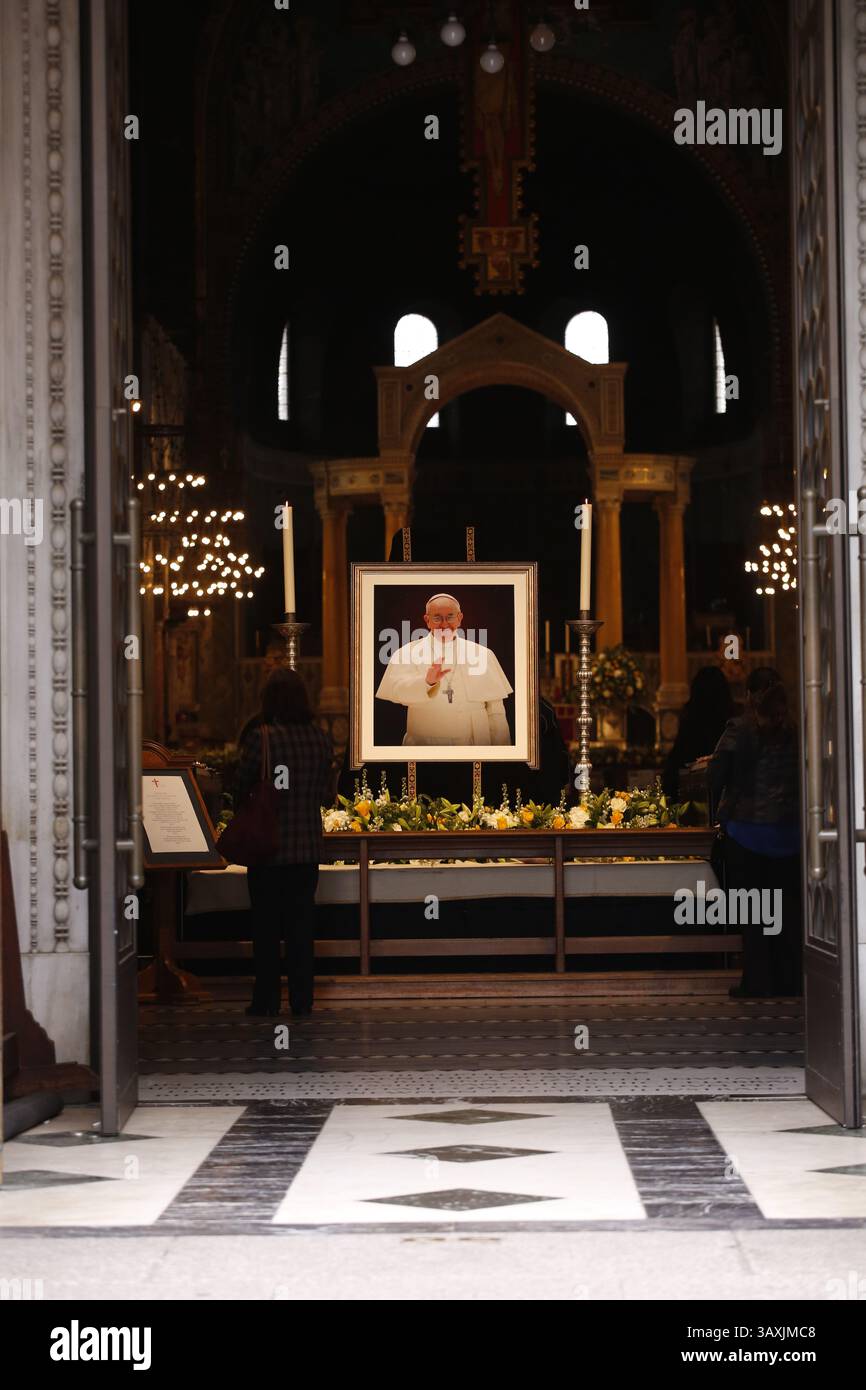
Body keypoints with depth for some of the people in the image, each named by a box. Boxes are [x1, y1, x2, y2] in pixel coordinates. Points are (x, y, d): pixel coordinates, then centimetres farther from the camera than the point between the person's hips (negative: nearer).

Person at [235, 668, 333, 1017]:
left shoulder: (260, 738, -14)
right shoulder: (321, 738, -1)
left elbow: (241, 787, -8)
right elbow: (327, 794, 7)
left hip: (270, 846, -4)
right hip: (308, 847, 4)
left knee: (266, 924, 6)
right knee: (301, 923, 10)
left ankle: (266, 999, 9)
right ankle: (302, 999, 12)